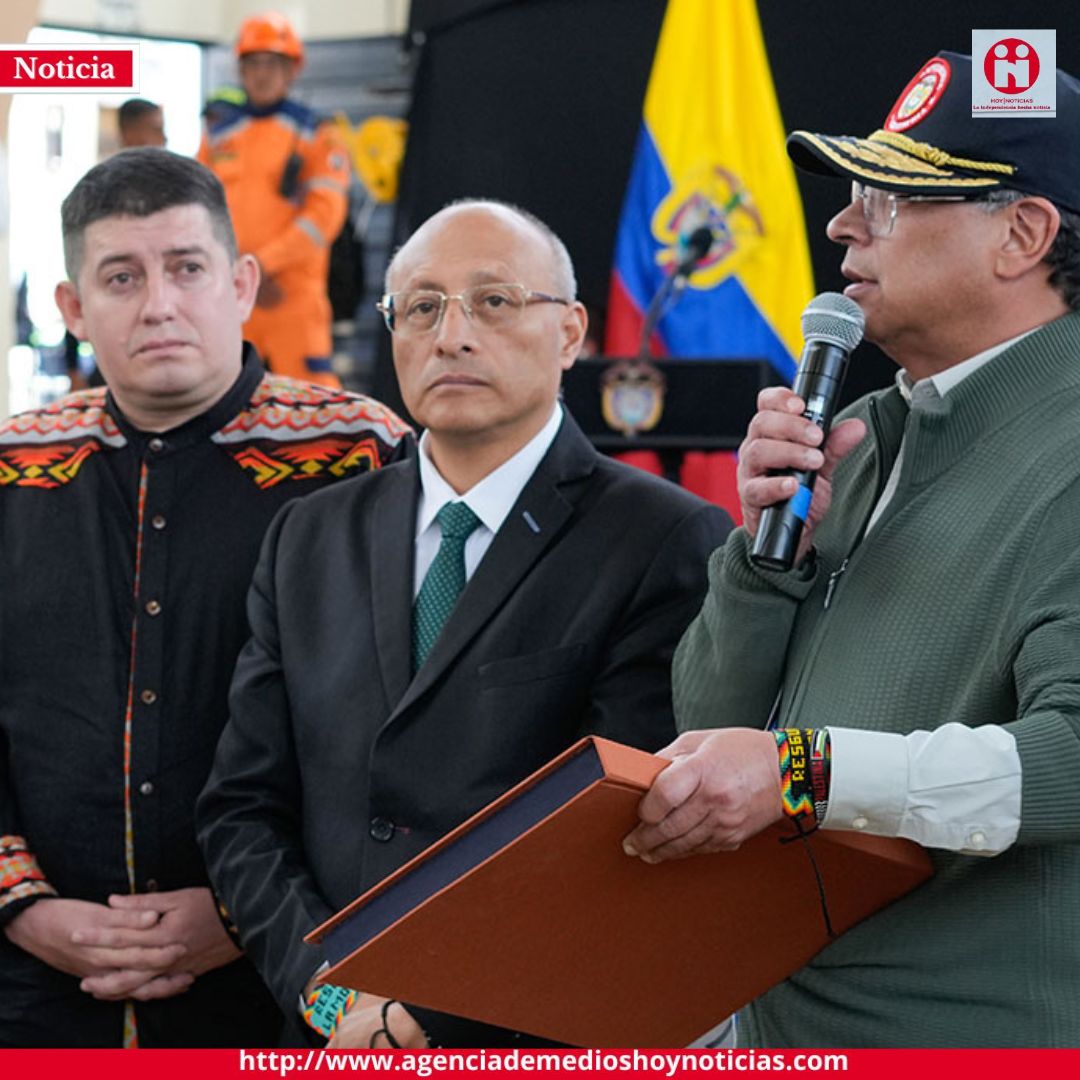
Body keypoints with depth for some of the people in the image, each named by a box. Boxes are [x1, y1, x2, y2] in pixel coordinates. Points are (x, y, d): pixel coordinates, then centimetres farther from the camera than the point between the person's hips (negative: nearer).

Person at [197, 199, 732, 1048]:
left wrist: (430, 1015, -20)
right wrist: (328, 984, -11)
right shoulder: (309, 543, 7)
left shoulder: (667, 543, -10)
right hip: (333, 1041, 4)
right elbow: (244, 809, 5)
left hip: (554, 1043, -4)